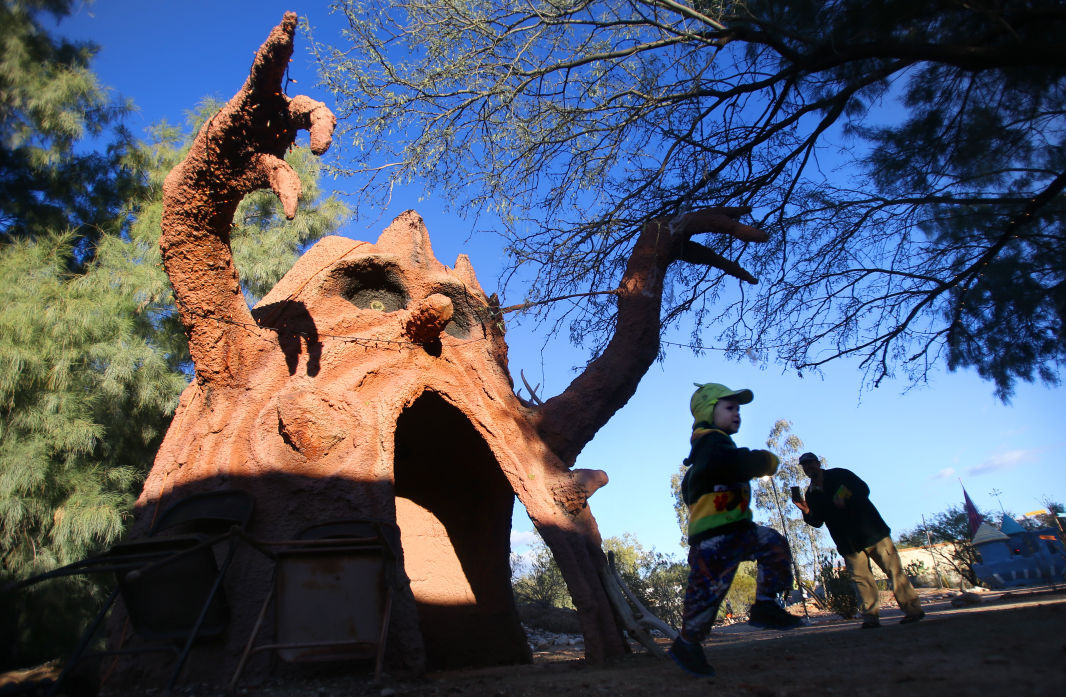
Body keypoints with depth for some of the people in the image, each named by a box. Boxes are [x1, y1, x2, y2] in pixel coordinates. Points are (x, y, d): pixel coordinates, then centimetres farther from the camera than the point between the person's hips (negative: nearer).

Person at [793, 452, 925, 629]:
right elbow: (817, 521, 4)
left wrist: (845, 502, -20)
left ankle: (913, 609, 5)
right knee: (861, 578, -3)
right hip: (848, 542, 3)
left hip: (871, 530, -3)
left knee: (894, 569, -1)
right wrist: (807, 512, -16)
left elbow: (863, 489, -7)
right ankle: (870, 617, 0)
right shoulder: (811, 494, 9)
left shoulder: (839, 474, 1)